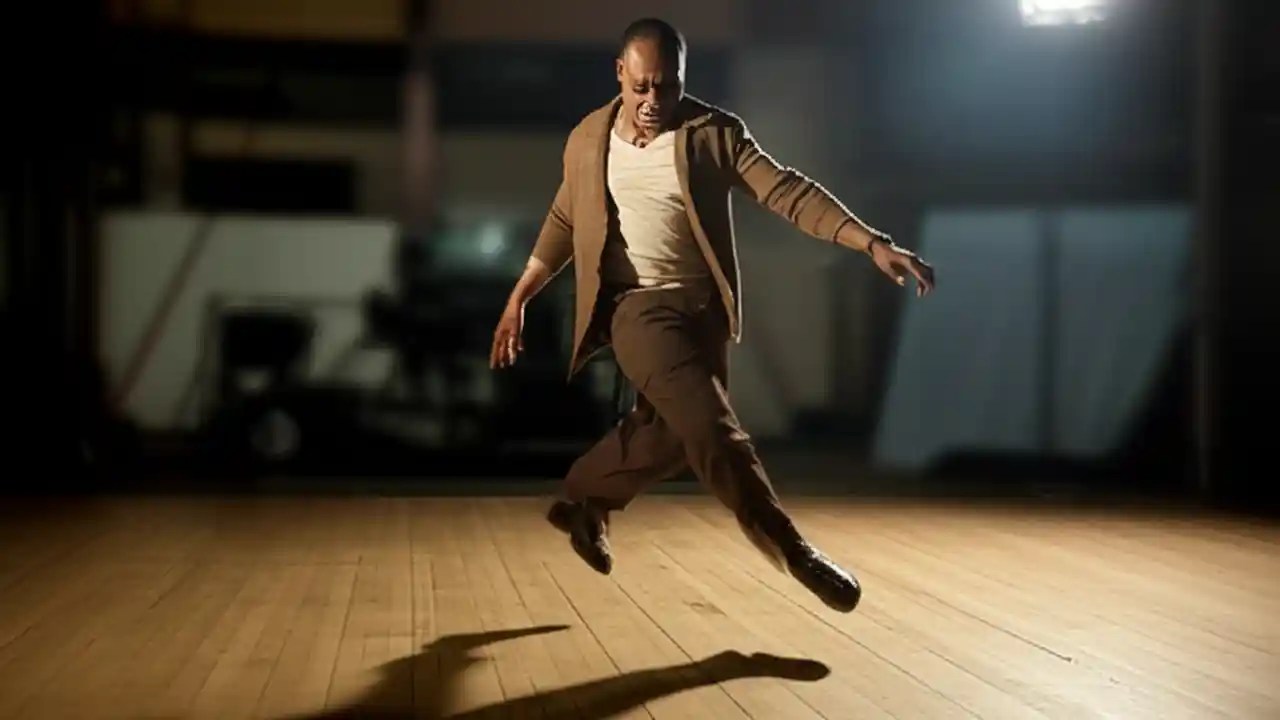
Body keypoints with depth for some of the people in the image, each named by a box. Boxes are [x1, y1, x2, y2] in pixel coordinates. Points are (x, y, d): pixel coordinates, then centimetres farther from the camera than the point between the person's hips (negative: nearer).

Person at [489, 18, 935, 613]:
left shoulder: (716, 133, -4)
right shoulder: (588, 139, 1)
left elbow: (786, 191, -13)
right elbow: (563, 223, 13)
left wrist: (874, 244, -25)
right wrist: (517, 301, 11)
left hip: (703, 309, 2)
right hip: (638, 305, -2)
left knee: (667, 431, 9)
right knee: (710, 423, -18)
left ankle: (581, 502, 35)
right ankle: (790, 548, -13)